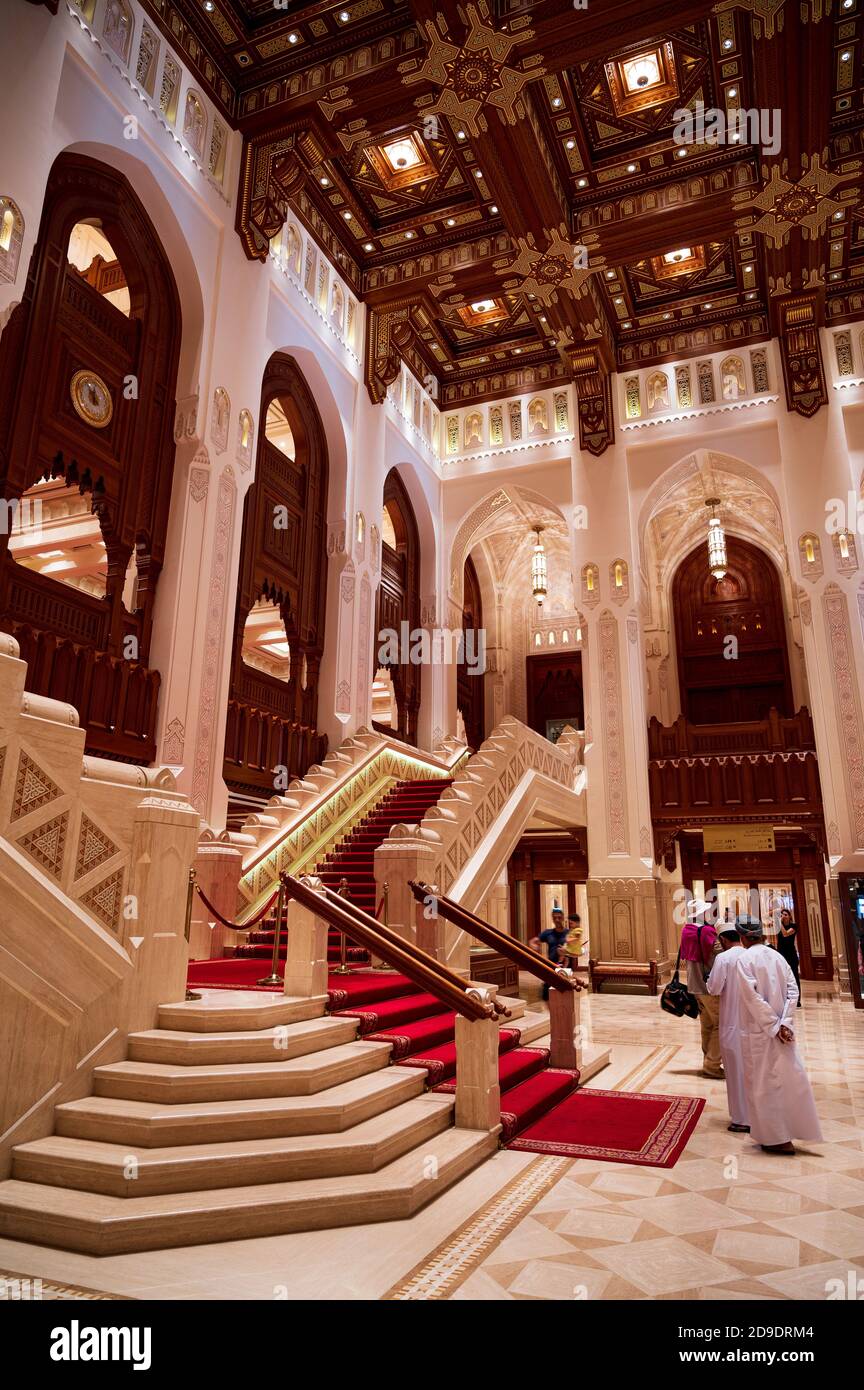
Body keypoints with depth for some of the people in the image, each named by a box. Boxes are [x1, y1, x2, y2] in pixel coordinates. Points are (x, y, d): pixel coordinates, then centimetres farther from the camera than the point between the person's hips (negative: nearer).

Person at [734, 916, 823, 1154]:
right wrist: (783, 1023, -7)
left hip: (758, 1031, -5)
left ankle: (776, 1138, 17)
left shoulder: (745, 959, -14)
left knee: (764, 1083, 8)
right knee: (788, 1078, 14)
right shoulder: (777, 956, 2)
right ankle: (786, 1133, 23)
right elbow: (793, 990, -3)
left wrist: (774, 1026, -12)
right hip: (781, 1026, 5)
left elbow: (753, 997, -19)